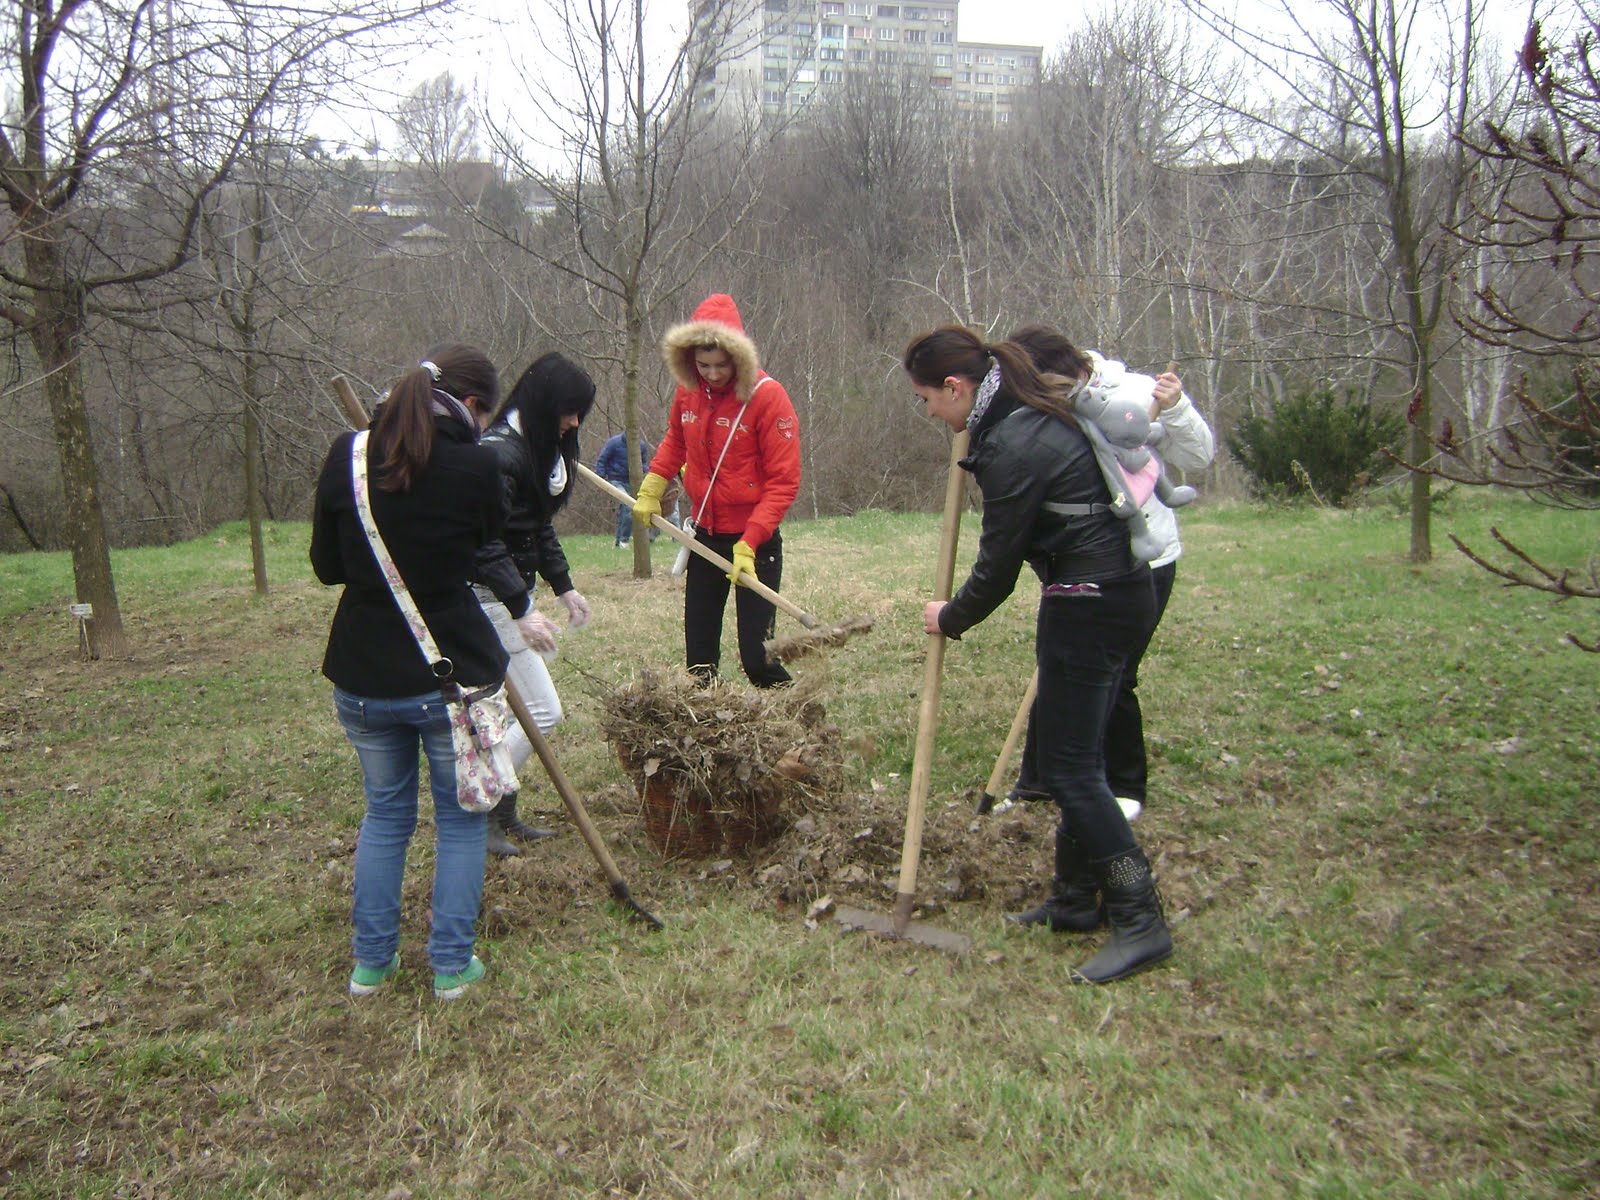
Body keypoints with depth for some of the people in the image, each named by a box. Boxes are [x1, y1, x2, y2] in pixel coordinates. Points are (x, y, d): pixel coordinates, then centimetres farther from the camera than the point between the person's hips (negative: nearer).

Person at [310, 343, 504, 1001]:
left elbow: (326, 565, 5)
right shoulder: (476, 465, -13)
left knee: (384, 814, 21)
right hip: (453, 675, -4)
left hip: (363, 676, 4)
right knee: (460, 820, 15)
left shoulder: (346, 455, -3)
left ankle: (371, 961, 28)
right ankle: (452, 965, 20)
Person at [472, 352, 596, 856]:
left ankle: (503, 814, 26)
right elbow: (486, 543, -26)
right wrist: (521, 611, -31)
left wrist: (564, 586, 17)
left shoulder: (540, 448, 10)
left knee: (528, 711, 14)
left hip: (516, 588, 10)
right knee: (542, 713, -6)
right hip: (491, 595, -10)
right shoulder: (499, 451, -20)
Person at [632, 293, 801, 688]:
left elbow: (783, 483, -17)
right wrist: (651, 488, 8)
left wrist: (749, 543, -22)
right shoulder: (688, 392, 1)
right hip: (704, 535, 6)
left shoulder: (767, 396, -16)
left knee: (756, 651, -8)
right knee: (699, 652, 10)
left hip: (755, 539, -6)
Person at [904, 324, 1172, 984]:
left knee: (1068, 767, -5)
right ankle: (1081, 895, 26)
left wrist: (949, 618, 4)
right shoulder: (1034, 408, 8)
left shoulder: (1012, 448, -20)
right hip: (1116, 590, 10)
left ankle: (1141, 921, 2)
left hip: (1088, 604, -10)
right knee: (1075, 755, 16)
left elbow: (998, 566, -14)